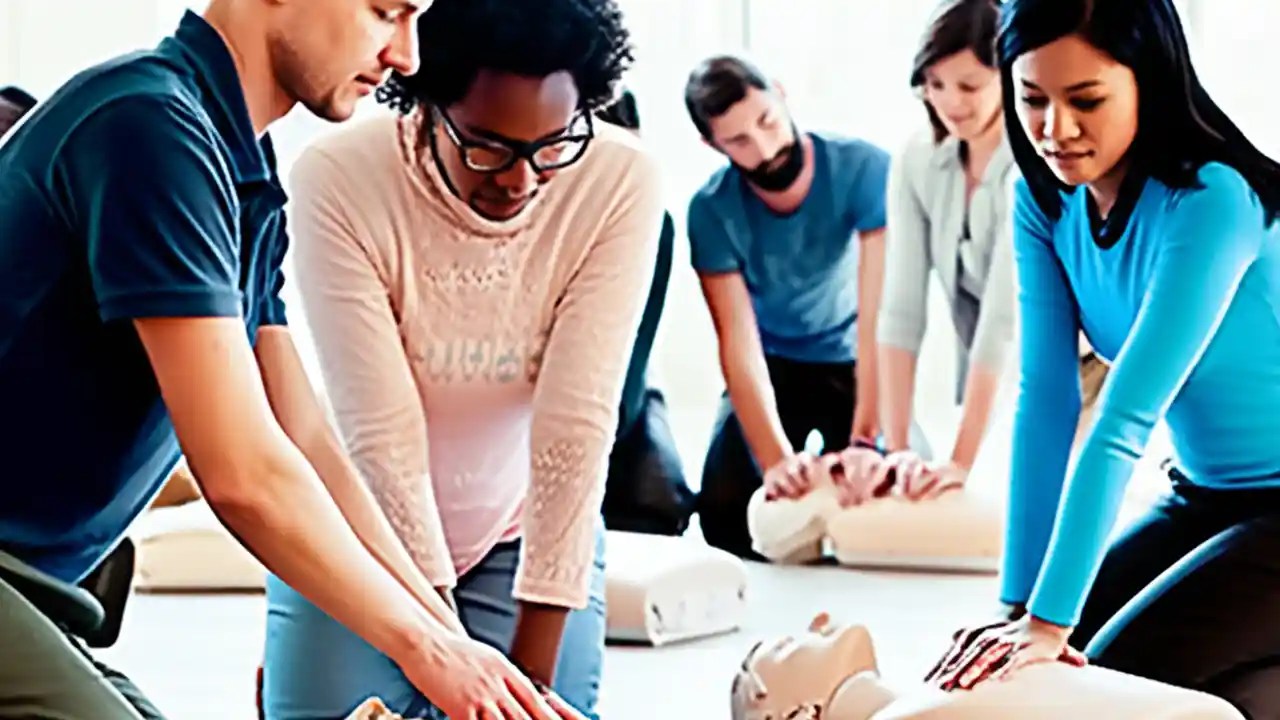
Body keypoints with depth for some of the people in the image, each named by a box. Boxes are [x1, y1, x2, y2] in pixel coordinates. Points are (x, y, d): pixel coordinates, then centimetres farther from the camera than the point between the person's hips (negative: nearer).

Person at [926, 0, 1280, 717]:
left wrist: (1049, 619, -33)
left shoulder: (1213, 202, -27)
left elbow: (1125, 421, -31)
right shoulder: (1046, 201, -6)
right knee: (1056, 663, -3)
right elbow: (1046, 402, -12)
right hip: (1203, 496, 7)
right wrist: (1021, 607, -18)